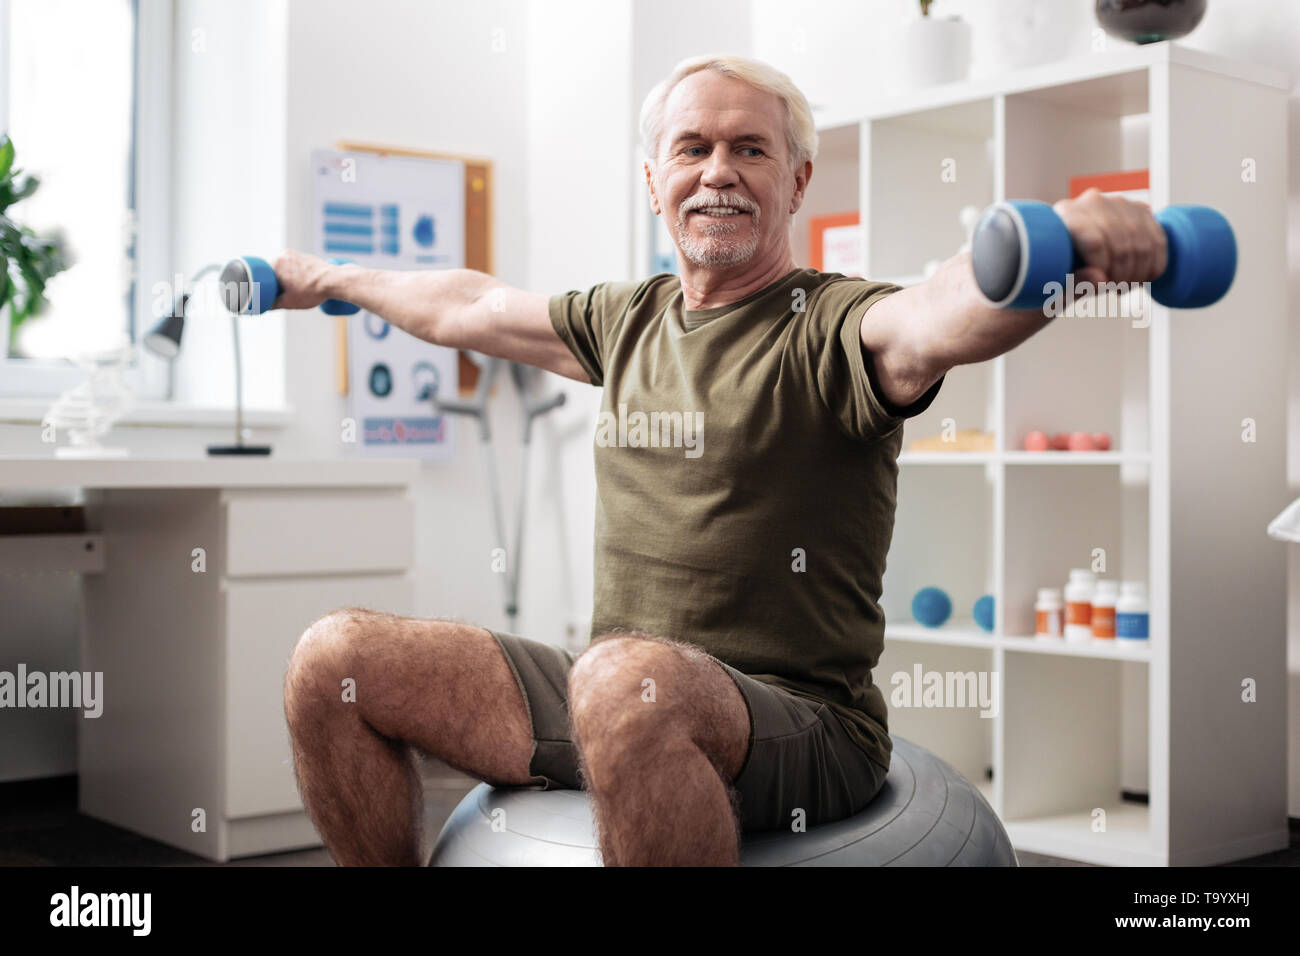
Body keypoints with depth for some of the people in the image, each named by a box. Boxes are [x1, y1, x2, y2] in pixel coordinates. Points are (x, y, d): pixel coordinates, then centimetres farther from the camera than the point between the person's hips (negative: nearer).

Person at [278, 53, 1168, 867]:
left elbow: (944, 317, -30)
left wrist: (1069, 241, -52)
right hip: (610, 701, 7)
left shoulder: (830, 329, -7)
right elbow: (466, 307, 31)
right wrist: (328, 279, 44)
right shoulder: (628, 320, 14)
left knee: (626, 682, -40)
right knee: (334, 662, -2)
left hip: (796, 721, -7)